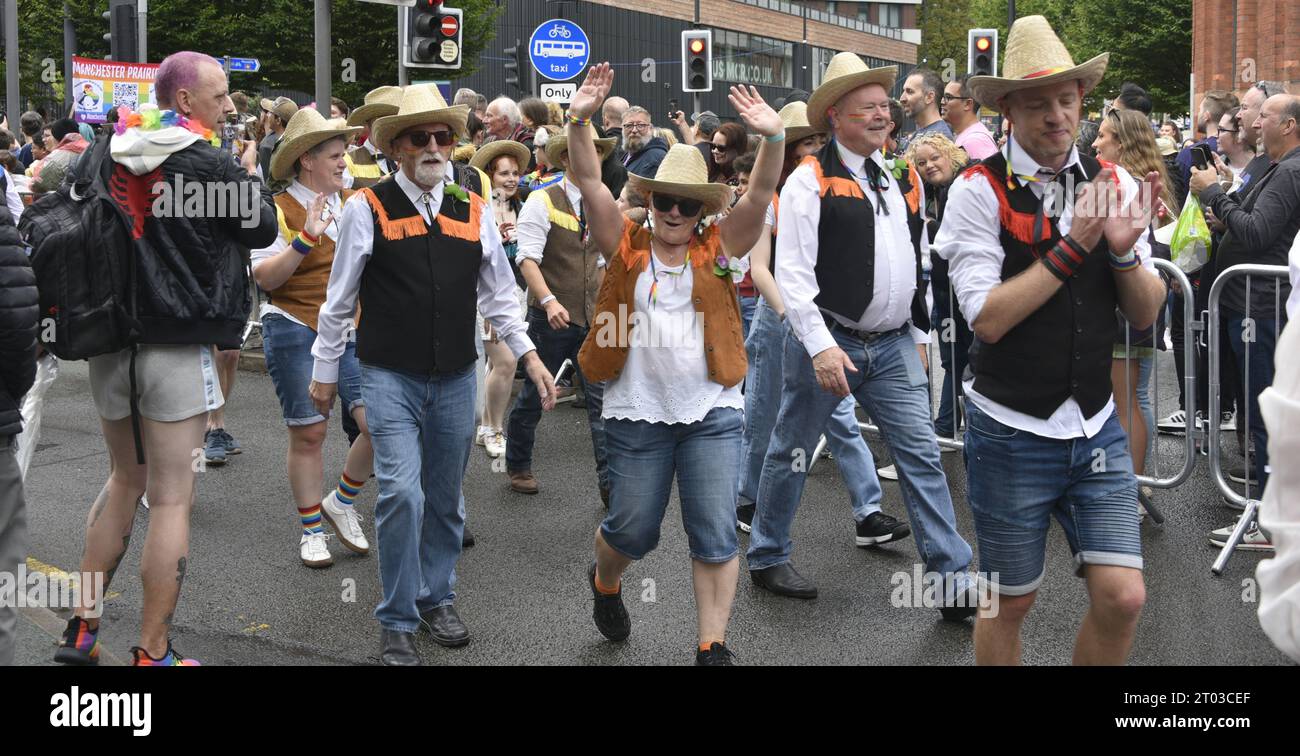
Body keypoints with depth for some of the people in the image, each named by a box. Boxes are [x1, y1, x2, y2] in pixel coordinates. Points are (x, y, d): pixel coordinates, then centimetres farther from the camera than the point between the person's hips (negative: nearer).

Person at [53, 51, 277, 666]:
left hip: (108, 341, 6)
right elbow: (263, 227, 0)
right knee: (172, 499, 2)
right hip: (176, 348, -6)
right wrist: (246, 176, 15)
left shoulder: (108, 156, 6)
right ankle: (153, 652, 7)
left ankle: (81, 626, 23)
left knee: (125, 479, 22)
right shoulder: (207, 164, -11)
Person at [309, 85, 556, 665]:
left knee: (445, 499, 13)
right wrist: (325, 371, 6)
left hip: (456, 379, 4)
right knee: (402, 494, -14)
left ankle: (436, 598, 34)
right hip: (390, 378, -4)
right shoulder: (366, 209, -5)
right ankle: (397, 622, 2)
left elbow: (498, 295, 13)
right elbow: (338, 300, 2)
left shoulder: (476, 212, 6)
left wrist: (529, 355, 5)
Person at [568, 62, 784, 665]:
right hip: (637, 415, 0)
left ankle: (713, 647, 12)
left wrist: (773, 137, -27)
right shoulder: (626, 246, 2)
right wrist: (580, 122, -23)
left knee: (715, 535, 1)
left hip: (712, 412, 1)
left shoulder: (716, 250, 2)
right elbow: (589, 183, -9)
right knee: (633, 529, 11)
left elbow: (759, 196, -11)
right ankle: (604, 582, 45)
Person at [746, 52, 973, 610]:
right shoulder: (810, 181, -9)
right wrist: (820, 345, -21)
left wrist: (920, 333, 18)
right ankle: (767, 558, 29)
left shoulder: (905, 181, 11)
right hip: (827, 342, -5)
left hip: (894, 345, 5)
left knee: (922, 455, 1)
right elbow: (792, 272, -15)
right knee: (791, 452, 10)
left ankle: (953, 579, 5)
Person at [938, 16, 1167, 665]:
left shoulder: (1114, 183, 2)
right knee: (1009, 604, 10)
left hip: (1096, 429, 4)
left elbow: (1145, 314, 3)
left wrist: (1123, 247, -16)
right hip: (1010, 433, -3)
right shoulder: (980, 190, -11)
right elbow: (987, 318, -19)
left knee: (1122, 598, 0)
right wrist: (1073, 245, -20)